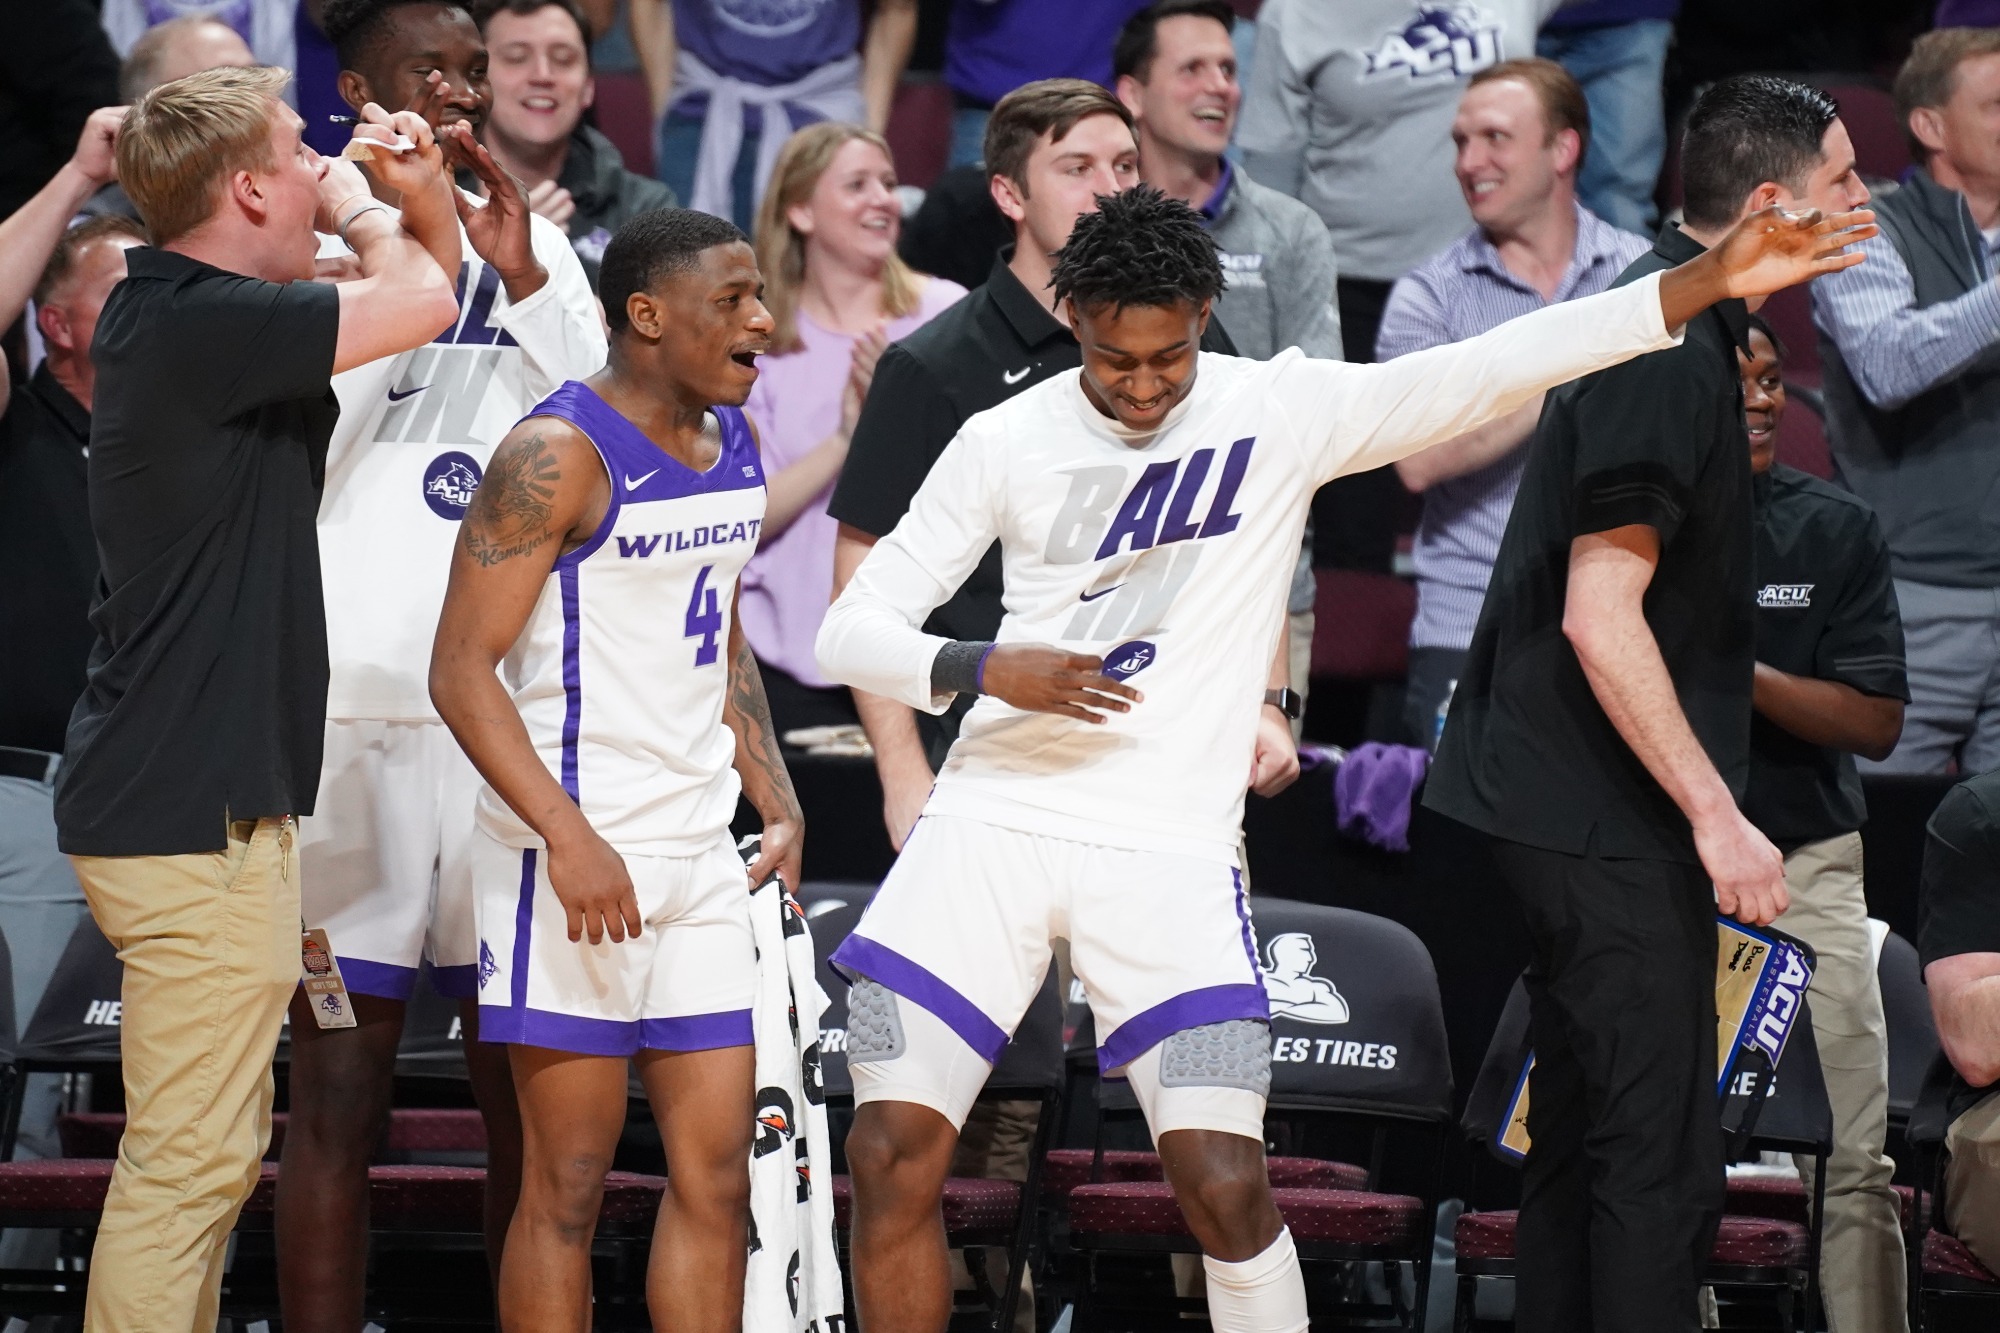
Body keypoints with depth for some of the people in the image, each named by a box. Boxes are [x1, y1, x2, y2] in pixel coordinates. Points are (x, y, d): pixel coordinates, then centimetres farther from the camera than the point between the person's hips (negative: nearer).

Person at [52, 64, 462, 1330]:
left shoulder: (189, 314, 13)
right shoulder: (193, 325, -18)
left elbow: (427, 293, 24)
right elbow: (418, 306, -22)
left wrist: (426, 198, 4)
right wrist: (360, 207, -3)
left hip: (207, 795, 11)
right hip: (193, 812, -11)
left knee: (215, 1153, 18)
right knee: (186, 1163, -9)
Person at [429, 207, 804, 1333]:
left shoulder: (734, 441, 12)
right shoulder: (561, 455, -13)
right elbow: (462, 669, -16)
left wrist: (779, 805, 15)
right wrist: (570, 838, -24)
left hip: (700, 854, 8)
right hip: (576, 857, -8)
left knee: (717, 1172, 5)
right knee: (570, 1181, -4)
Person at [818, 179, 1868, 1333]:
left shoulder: (1284, 412, -1)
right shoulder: (1005, 442, 2)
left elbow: (1493, 370, -8)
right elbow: (852, 630, 4)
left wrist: (1715, 280, -17)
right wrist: (982, 669, -16)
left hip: (1170, 847, -1)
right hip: (998, 818, 1)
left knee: (1226, 1184, -11)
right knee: (896, 1154, -6)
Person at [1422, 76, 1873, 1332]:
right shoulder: (1670, 356, -20)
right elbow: (1600, 616, -25)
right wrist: (1715, 814, -23)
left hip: (1569, 805, 11)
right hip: (1608, 816, -11)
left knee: (1584, 1132, 15)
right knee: (1662, 1156, -10)